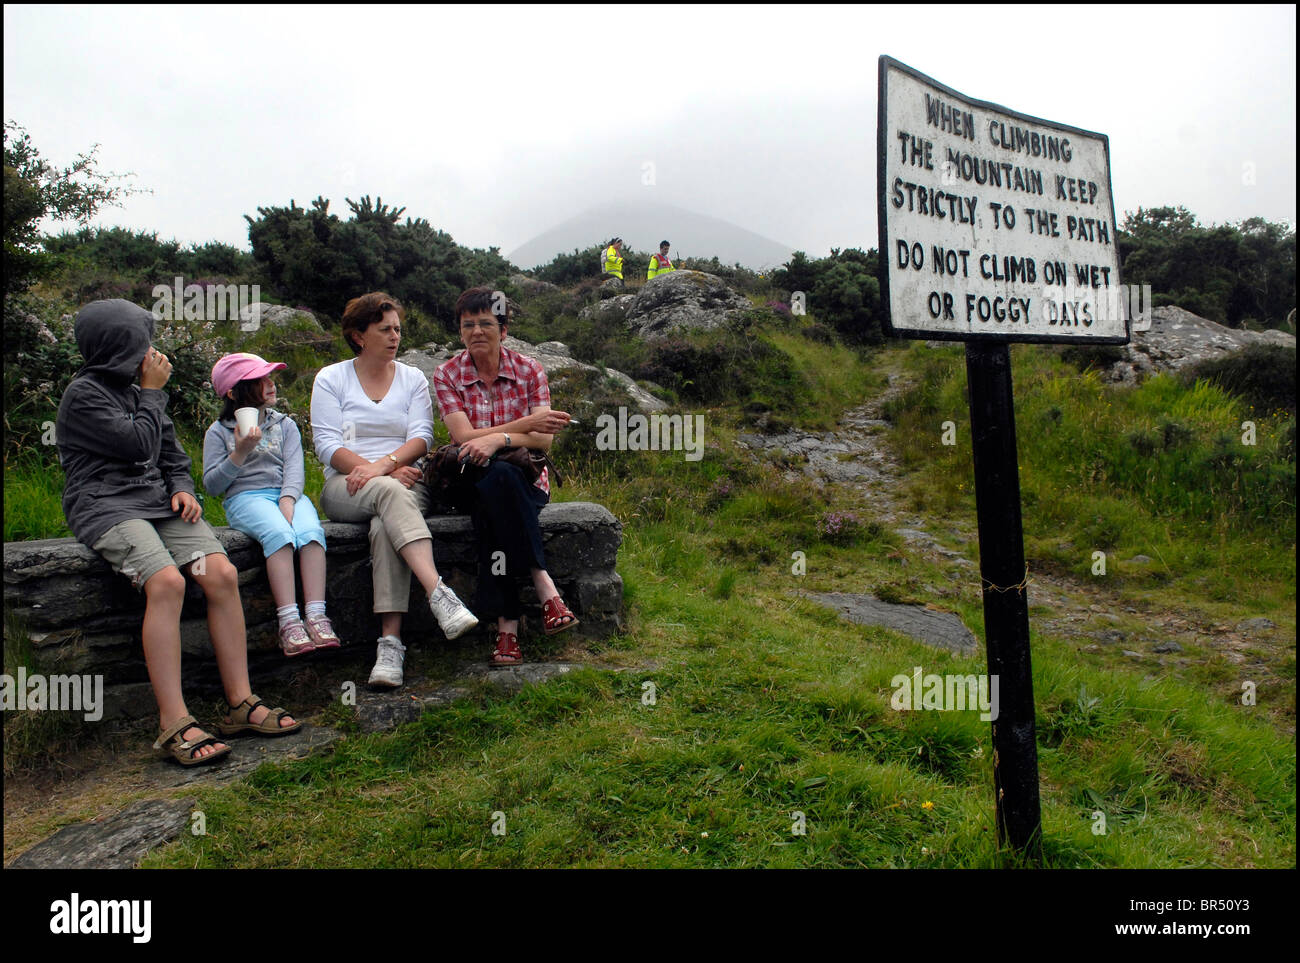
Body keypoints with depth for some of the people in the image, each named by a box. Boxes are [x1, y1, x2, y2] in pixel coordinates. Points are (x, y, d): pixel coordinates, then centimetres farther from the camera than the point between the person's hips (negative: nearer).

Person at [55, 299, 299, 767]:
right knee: (166, 582, -31)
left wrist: (182, 487, 3)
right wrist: (153, 392, 2)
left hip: (158, 501, 6)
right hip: (106, 506, -6)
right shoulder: (83, 395, -2)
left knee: (222, 573, -19)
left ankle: (241, 703, -16)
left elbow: (172, 454, 24)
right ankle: (174, 724, -29)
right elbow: (139, 444, -11)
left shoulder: (138, 392, 21)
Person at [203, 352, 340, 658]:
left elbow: (294, 468, 4)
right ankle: (289, 621, -38)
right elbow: (211, 485, 6)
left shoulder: (285, 424, 18)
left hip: (288, 492, 2)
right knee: (279, 533, -35)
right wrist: (240, 453, -7)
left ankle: (317, 615, -37)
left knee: (310, 531, -32)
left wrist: (287, 500, -15)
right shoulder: (219, 432, 11)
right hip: (245, 497, -2)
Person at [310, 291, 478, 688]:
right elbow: (328, 445, 0)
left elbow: (421, 437, 2)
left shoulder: (413, 379, 16)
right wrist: (379, 471, -15)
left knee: (385, 525, -35)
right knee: (389, 492, -38)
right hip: (346, 486, -1)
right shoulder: (331, 378, 12)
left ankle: (391, 641, -43)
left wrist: (384, 465, -18)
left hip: (405, 482, 1)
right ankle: (440, 594, -53)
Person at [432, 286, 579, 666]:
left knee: (492, 495, -35)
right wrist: (526, 424, -16)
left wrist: (499, 438, -27)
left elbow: (544, 439, -8)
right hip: (472, 483, 0)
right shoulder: (447, 375, 3)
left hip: (526, 483, 0)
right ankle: (545, 589, -37)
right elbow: (464, 437, -11)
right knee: (497, 479, -37)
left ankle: (507, 625, -38)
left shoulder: (529, 371, 3)